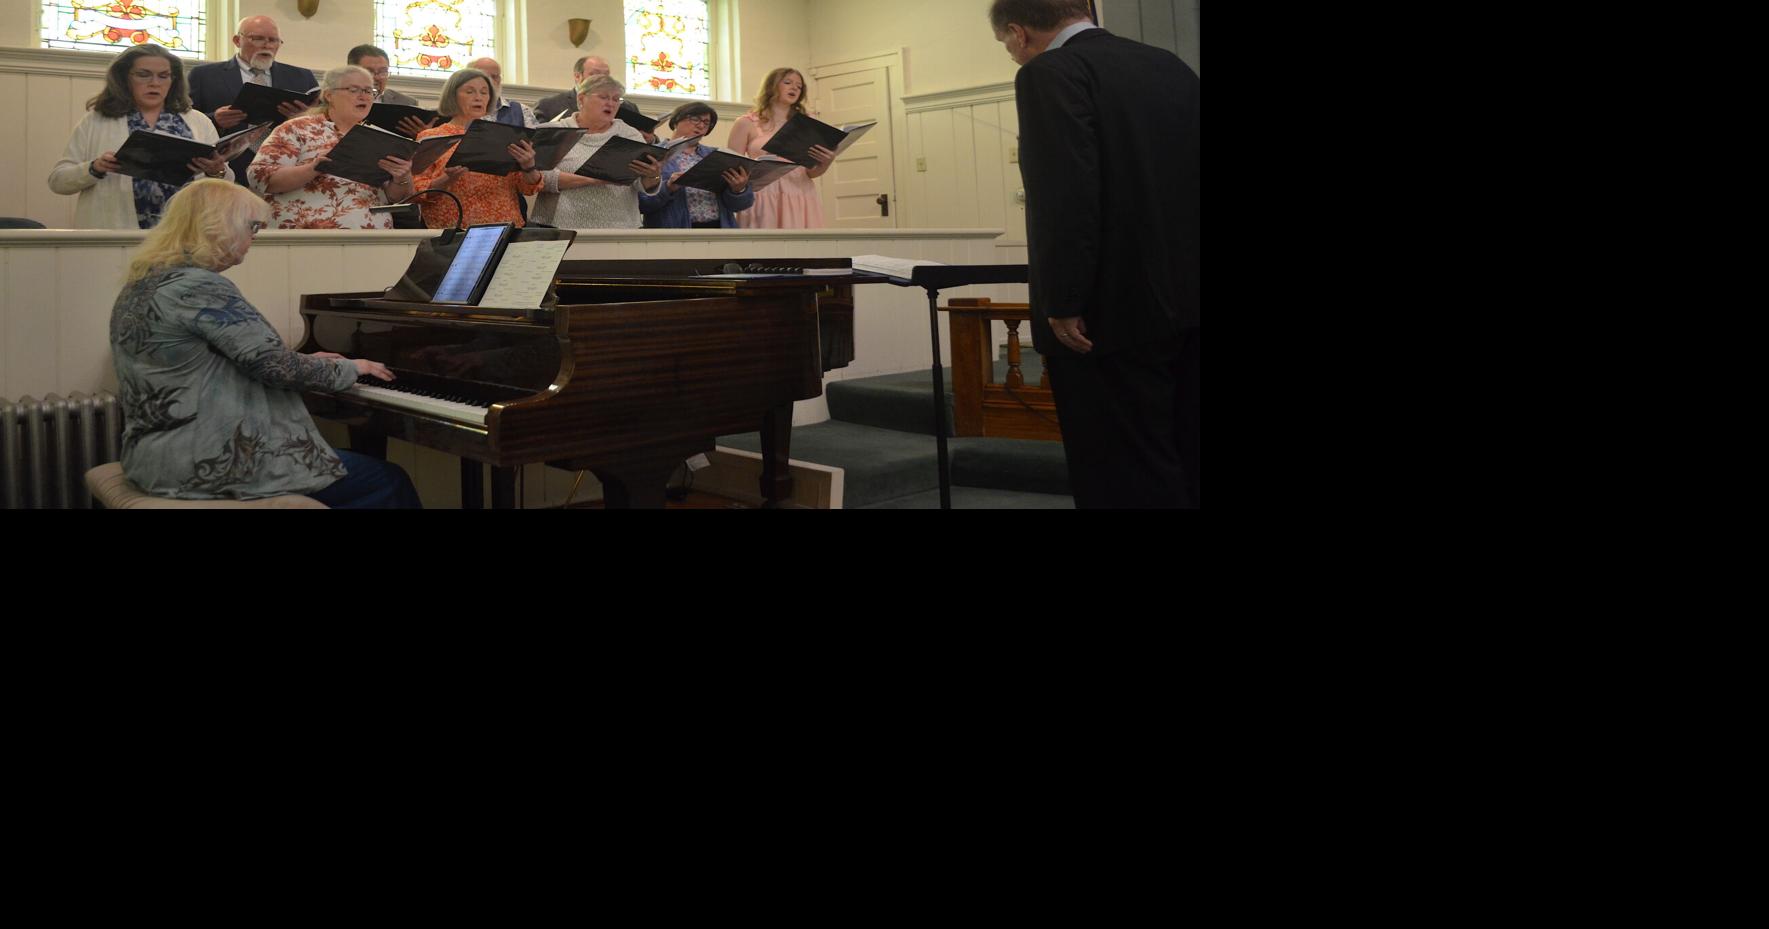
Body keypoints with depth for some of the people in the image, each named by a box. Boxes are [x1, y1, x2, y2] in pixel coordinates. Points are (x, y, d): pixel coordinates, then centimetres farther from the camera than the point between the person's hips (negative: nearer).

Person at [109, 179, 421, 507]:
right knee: (391, 482, -3)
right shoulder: (199, 286, -19)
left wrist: (305, 363, 25)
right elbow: (277, 366, -19)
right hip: (212, 463, -11)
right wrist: (349, 368, -1)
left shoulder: (146, 282, 12)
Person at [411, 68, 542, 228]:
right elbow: (417, 191, 2)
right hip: (452, 232, -2)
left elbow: (530, 188, 11)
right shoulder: (430, 137, 9)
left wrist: (528, 167, -10)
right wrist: (447, 180, -16)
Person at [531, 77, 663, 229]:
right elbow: (542, 178, -8)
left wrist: (651, 177, -21)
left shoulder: (631, 135, 9)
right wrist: (590, 179, -18)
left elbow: (646, 187, 2)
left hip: (619, 227, 4)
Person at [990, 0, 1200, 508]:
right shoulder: (1170, 66, 13)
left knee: (1125, 474, 0)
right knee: (1185, 456, 15)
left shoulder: (1051, 74, -9)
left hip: (1115, 307, -8)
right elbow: (1186, 176, 13)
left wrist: (1062, 303, -17)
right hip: (1186, 298, 8)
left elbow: (1066, 197, -20)